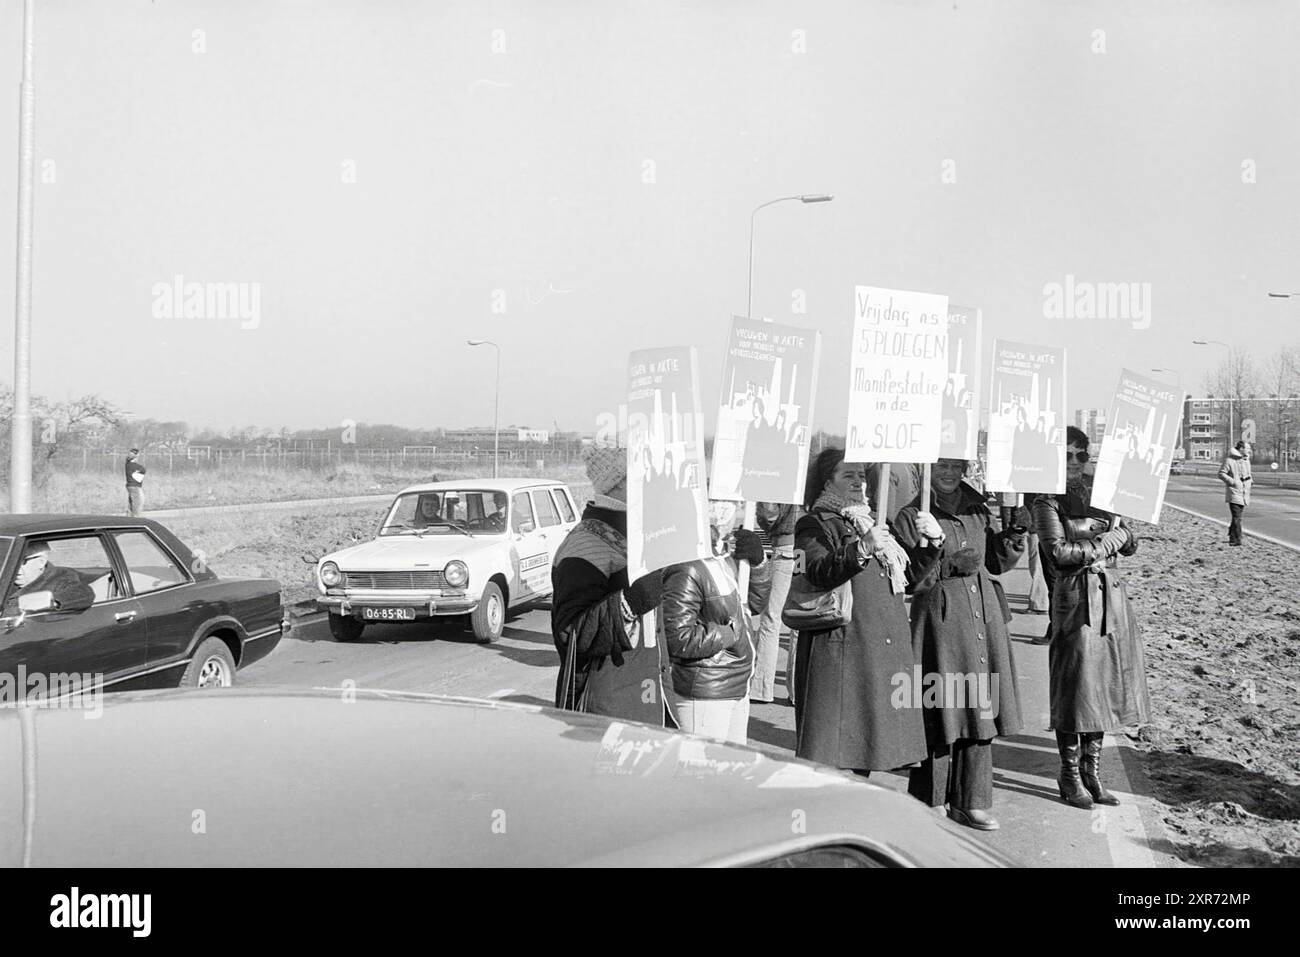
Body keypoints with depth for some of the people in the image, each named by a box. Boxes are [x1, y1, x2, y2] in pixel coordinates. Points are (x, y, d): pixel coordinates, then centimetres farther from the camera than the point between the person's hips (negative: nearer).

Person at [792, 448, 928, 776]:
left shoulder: (872, 524, 23)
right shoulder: (814, 525, -1)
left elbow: (914, 580, 28)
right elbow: (819, 572, -23)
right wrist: (862, 549, -36)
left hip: (884, 650, 7)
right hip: (840, 649, -7)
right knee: (832, 746, -10)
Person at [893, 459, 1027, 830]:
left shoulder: (977, 509, 10)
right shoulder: (912, 517, -6)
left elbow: (996, 562, 17)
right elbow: (915, 582, -11)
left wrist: (1012, 538, -2)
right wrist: (932, 548, -28)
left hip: (982, 613, 5)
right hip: (940, 617, -5)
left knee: (980, 709, 8)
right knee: (940, 712, -4)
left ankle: (970, 802, 20)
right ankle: (924, 804, 10)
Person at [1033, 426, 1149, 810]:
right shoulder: (1048, 500, -2)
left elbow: (1130, 544, 14)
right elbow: (1057, 552, -12)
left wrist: (1115, 535, -6)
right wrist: (1099, 546, -6)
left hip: (1111, 591, 6)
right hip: (1075, 595, -6)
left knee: (1105, 683, 8)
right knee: (1075, 687, -3)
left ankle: (1092, 771, 19)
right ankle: (1070, 775, 9)